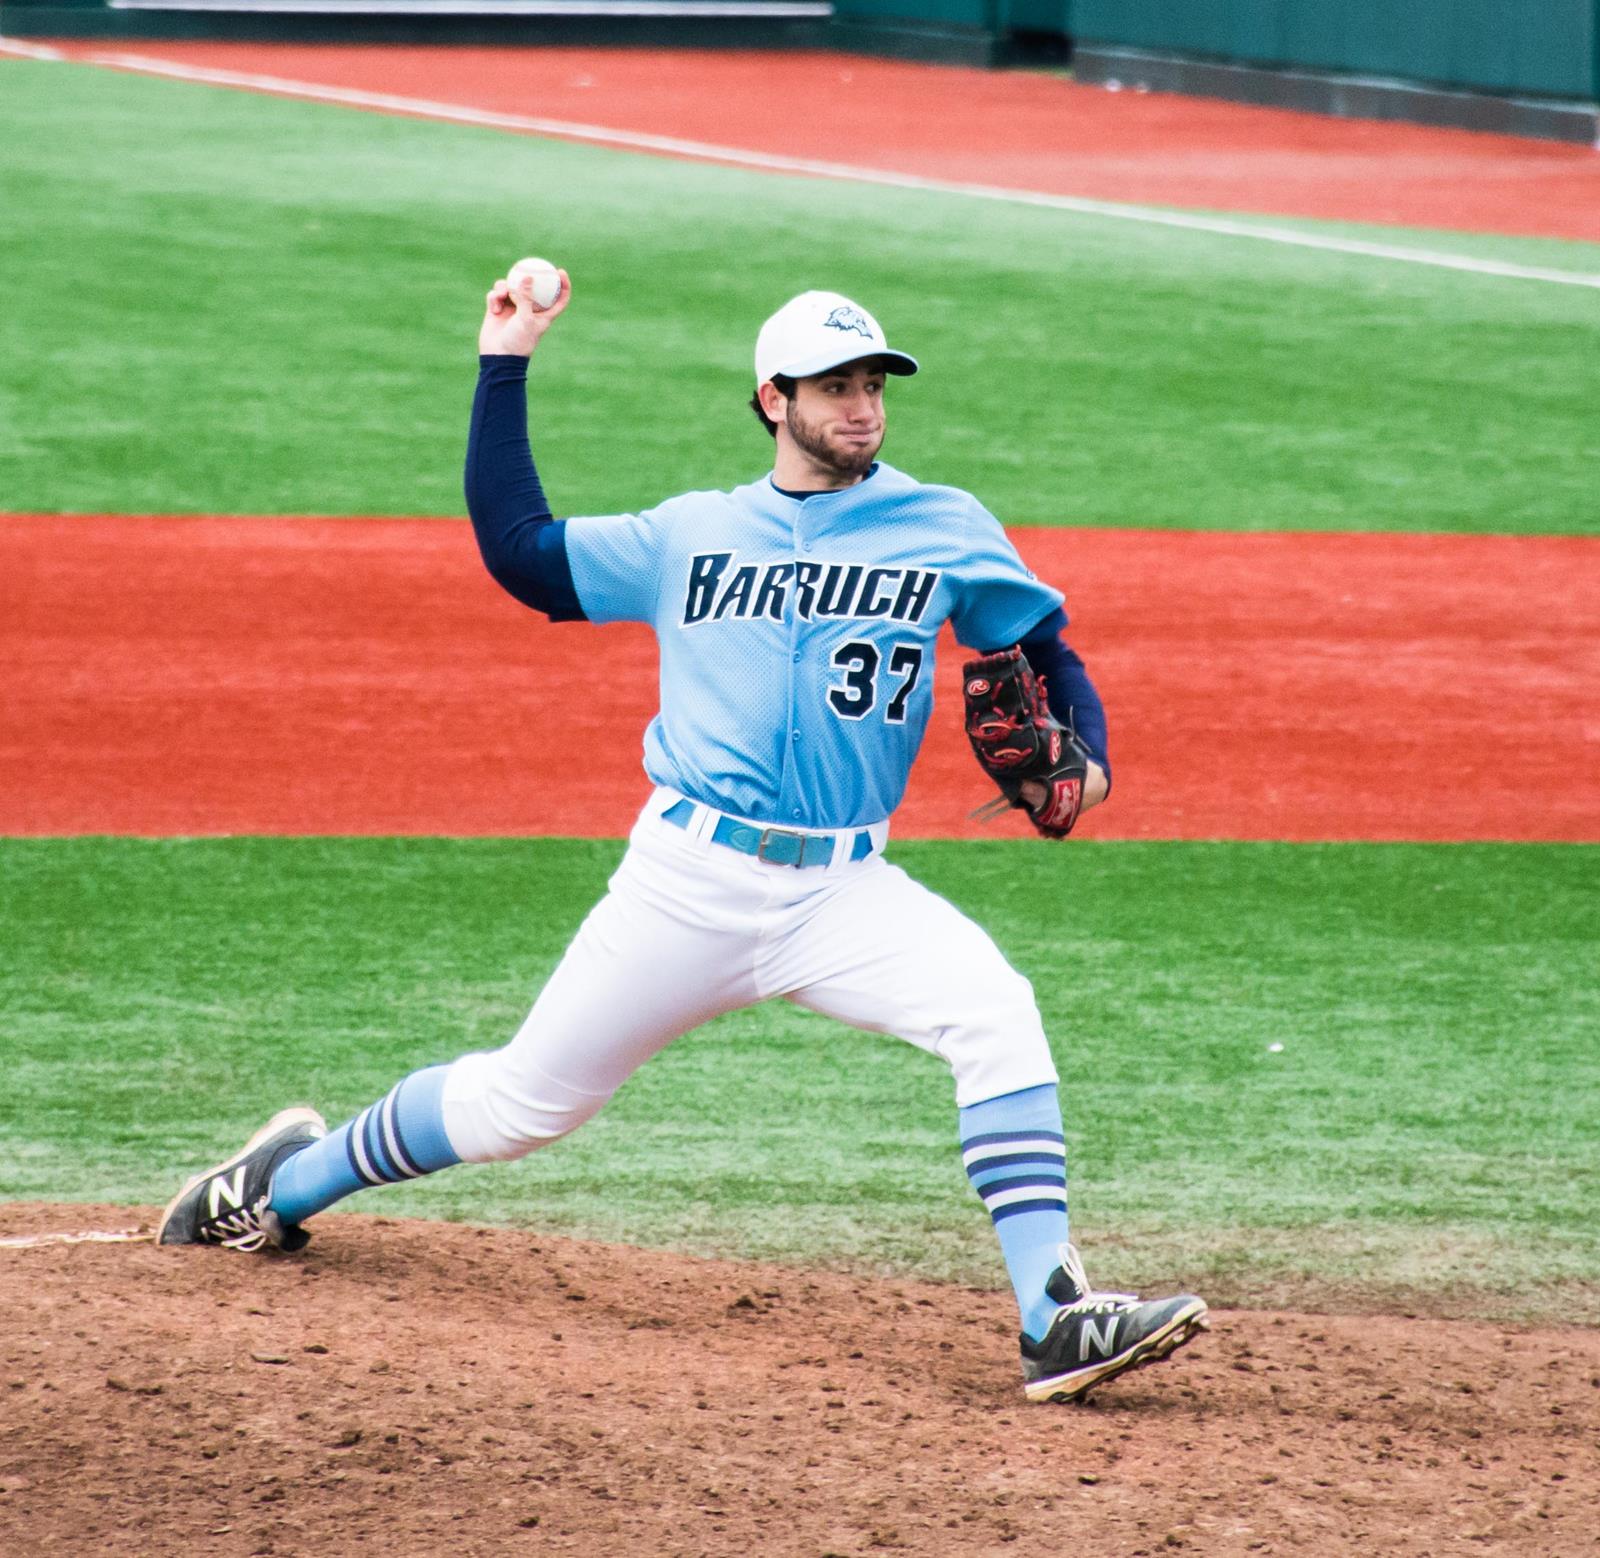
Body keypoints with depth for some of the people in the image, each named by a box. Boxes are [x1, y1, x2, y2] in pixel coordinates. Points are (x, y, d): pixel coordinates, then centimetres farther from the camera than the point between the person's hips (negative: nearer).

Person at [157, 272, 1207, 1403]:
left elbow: (1048, 653, 10)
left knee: (997, 1015, -28)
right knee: (520, 1106, 7)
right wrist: (506, 368, 10)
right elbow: (517, 548, 10)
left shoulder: (947, 531, 8)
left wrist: (1084, 760, -11)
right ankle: (288, 1184, 34)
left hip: (844, 891, 0)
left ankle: (1056, 1319, -30)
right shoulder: (689, 535, 12)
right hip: (687, 882, 1)